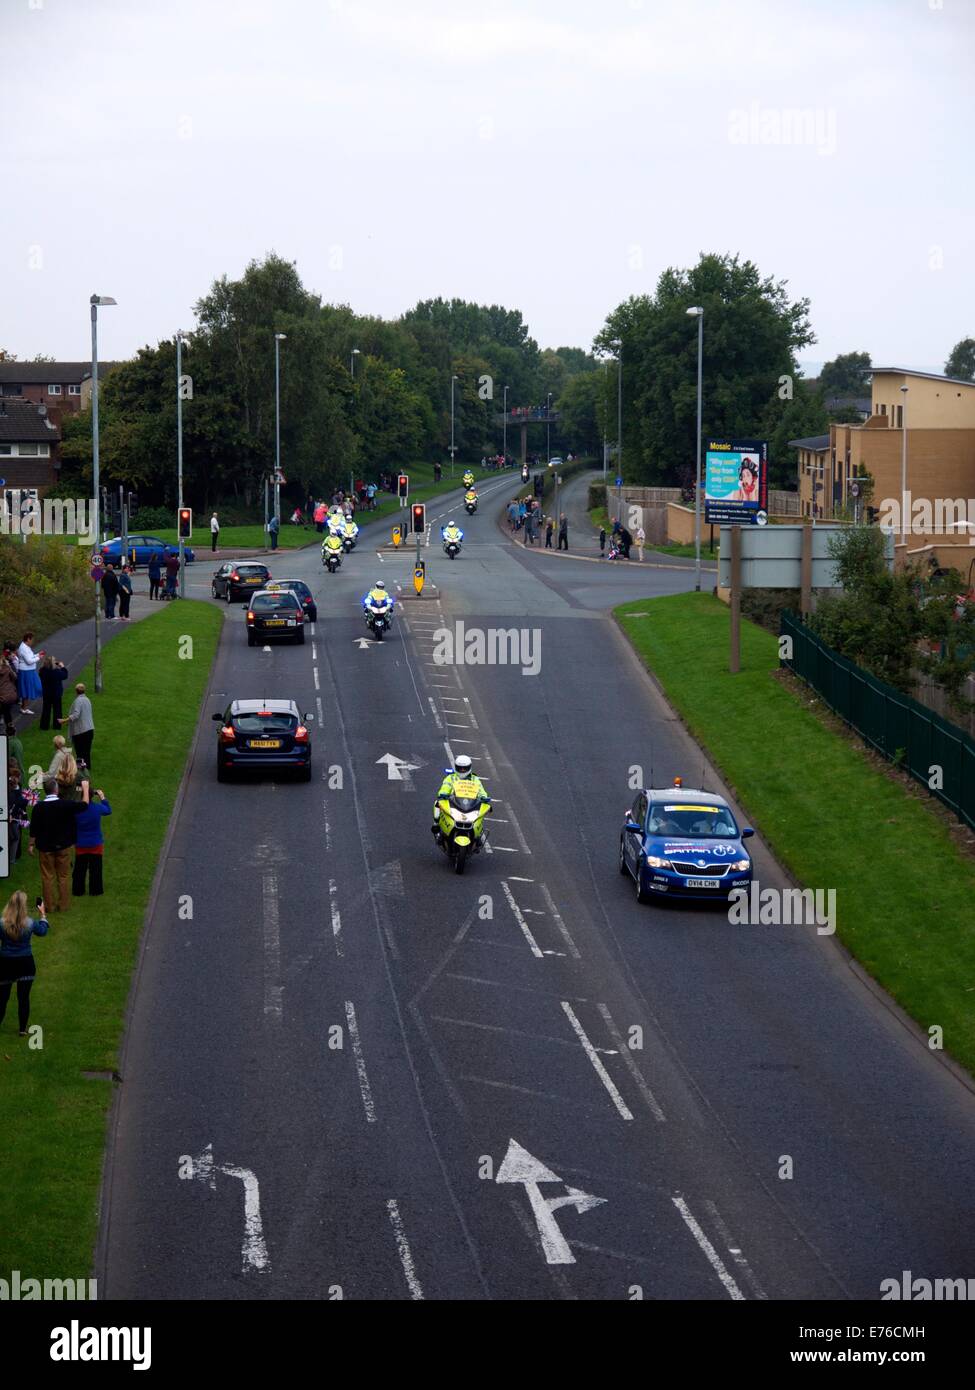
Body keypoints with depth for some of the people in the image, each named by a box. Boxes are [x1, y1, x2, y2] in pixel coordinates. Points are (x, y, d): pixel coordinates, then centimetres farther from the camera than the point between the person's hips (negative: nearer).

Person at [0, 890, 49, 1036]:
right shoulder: (30, 923, -14)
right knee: (24, 997, 10)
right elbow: (43, 931, 7)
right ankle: (23, 1029, 16)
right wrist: (43, 914, 20)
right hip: (25, 963, 0)